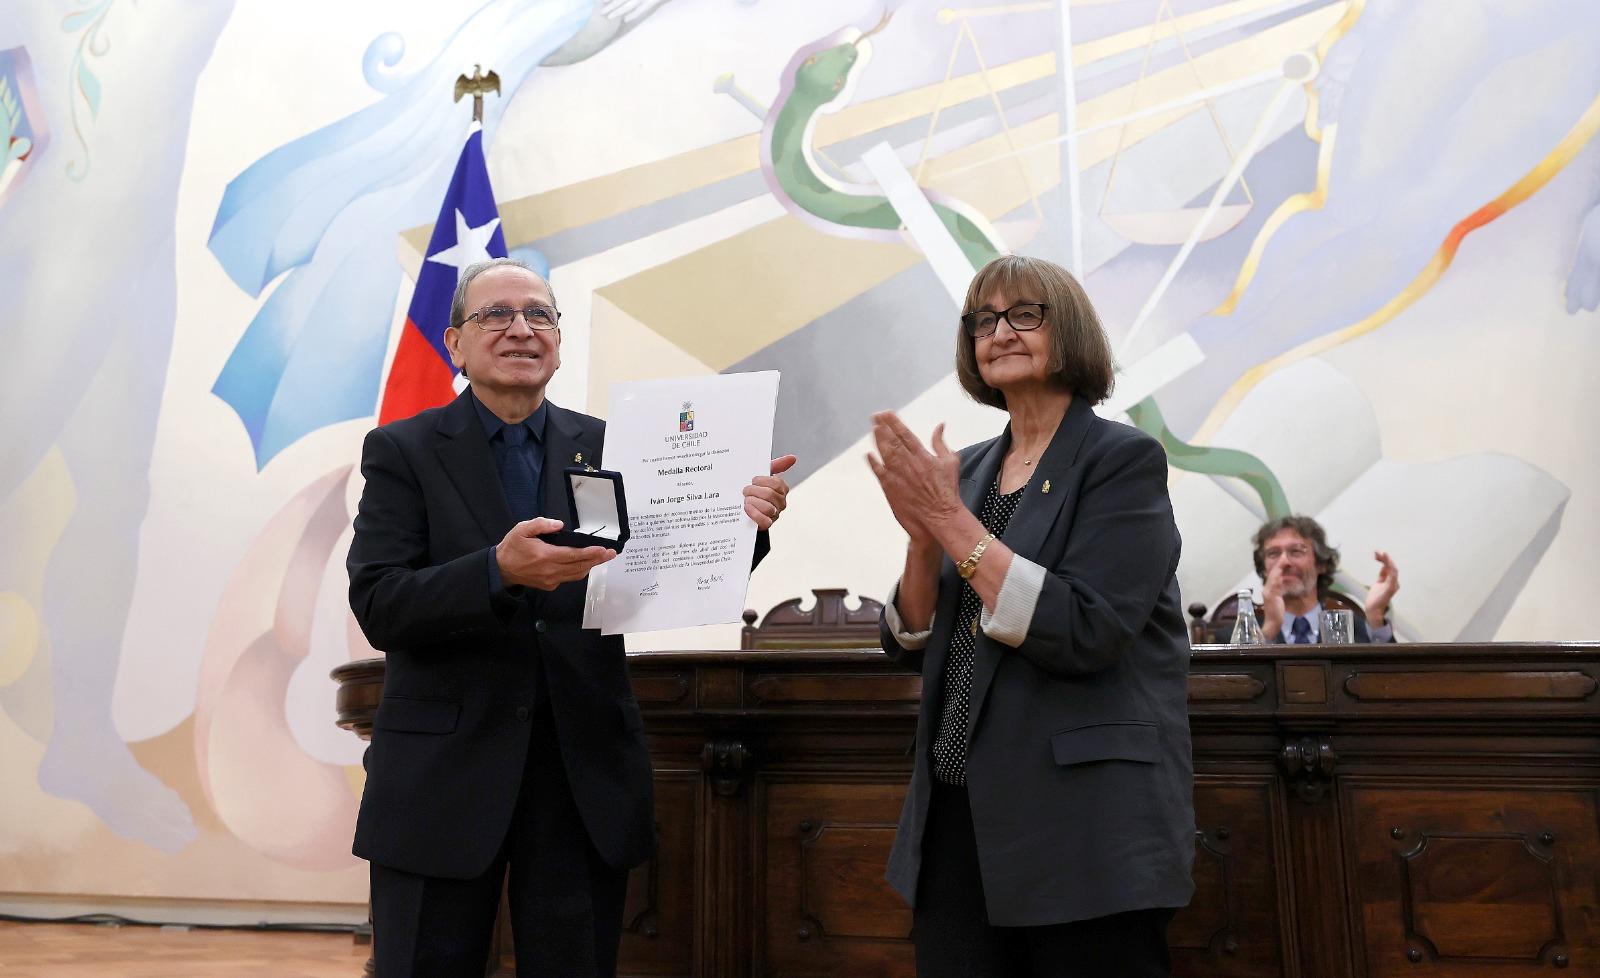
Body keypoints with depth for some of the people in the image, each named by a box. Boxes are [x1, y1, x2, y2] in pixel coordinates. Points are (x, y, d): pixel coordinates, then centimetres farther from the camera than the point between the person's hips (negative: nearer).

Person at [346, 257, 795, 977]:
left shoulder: (606, 448, 5)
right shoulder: (401, 451, 0)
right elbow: (377, 607, -11)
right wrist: (499, 571, -29)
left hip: (586, 776, 2)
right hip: (442, 775, -2)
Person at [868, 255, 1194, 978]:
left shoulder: (1124, 459, -7)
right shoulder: (967, 471, 9)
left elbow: (1082, 635, -20)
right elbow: (911, 645, 7)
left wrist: (952, 519, -18)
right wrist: (923, 533, -10)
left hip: (1084, 820, -5)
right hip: (960, 813, 6)